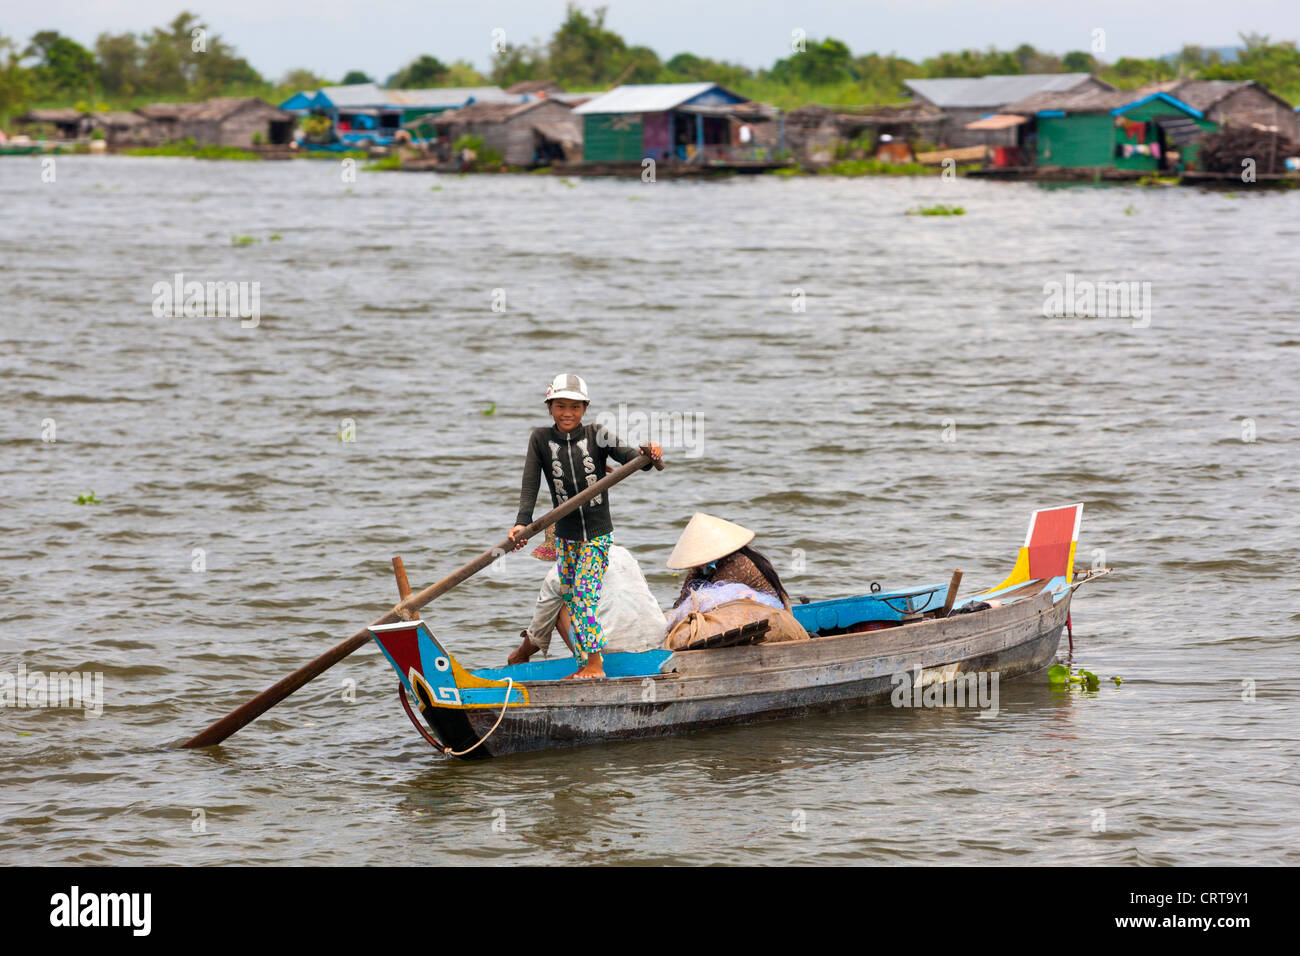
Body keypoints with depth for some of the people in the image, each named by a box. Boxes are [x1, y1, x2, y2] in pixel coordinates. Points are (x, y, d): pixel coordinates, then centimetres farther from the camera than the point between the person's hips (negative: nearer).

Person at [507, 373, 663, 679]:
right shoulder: (541, 439, -2)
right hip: (565, 535, 4)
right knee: (570, 599, 7)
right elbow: (530, 485, -10)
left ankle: (595, 663, -10)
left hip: (597, 533, -4)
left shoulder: (596, 435, -6)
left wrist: (649, 456, -43)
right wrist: (522, 523, -23)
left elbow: (627, 455, -19)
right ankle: (584, 665, 15)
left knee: (584, 593, -14)